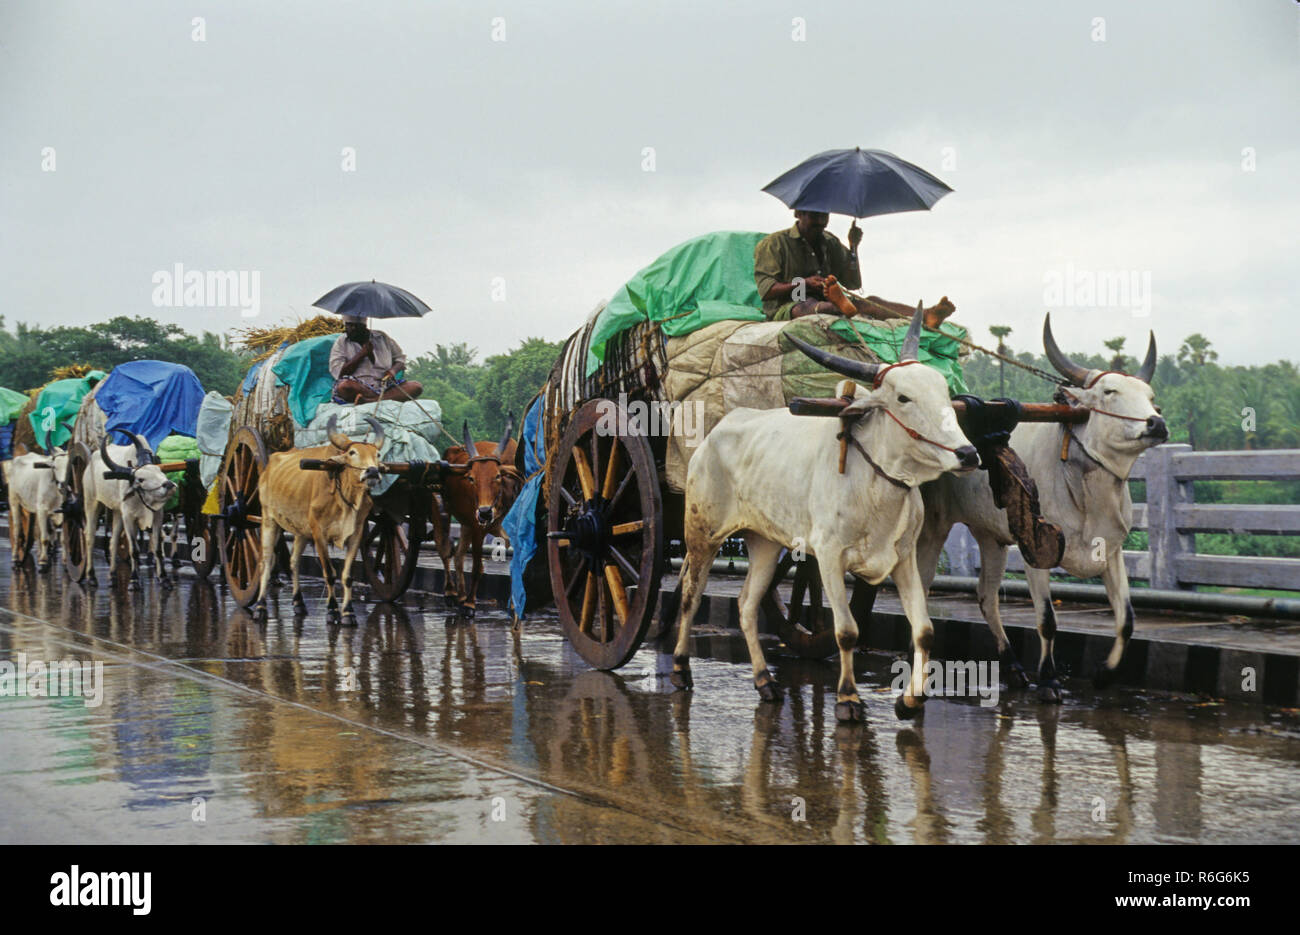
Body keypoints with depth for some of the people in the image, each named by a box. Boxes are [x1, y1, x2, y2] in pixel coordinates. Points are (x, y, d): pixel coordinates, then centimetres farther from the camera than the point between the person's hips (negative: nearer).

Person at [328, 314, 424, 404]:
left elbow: (400, 358, 22)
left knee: (416, 387, -24)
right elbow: (339, 373, -3)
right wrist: (362, 354, -6)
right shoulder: (341, 342, 9)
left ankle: (368, 400, -38)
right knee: (344, 386, -39)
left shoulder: (382, 338, 16)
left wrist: (393, 370, -2)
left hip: (384, 384, 3)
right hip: (358, 387, -3)